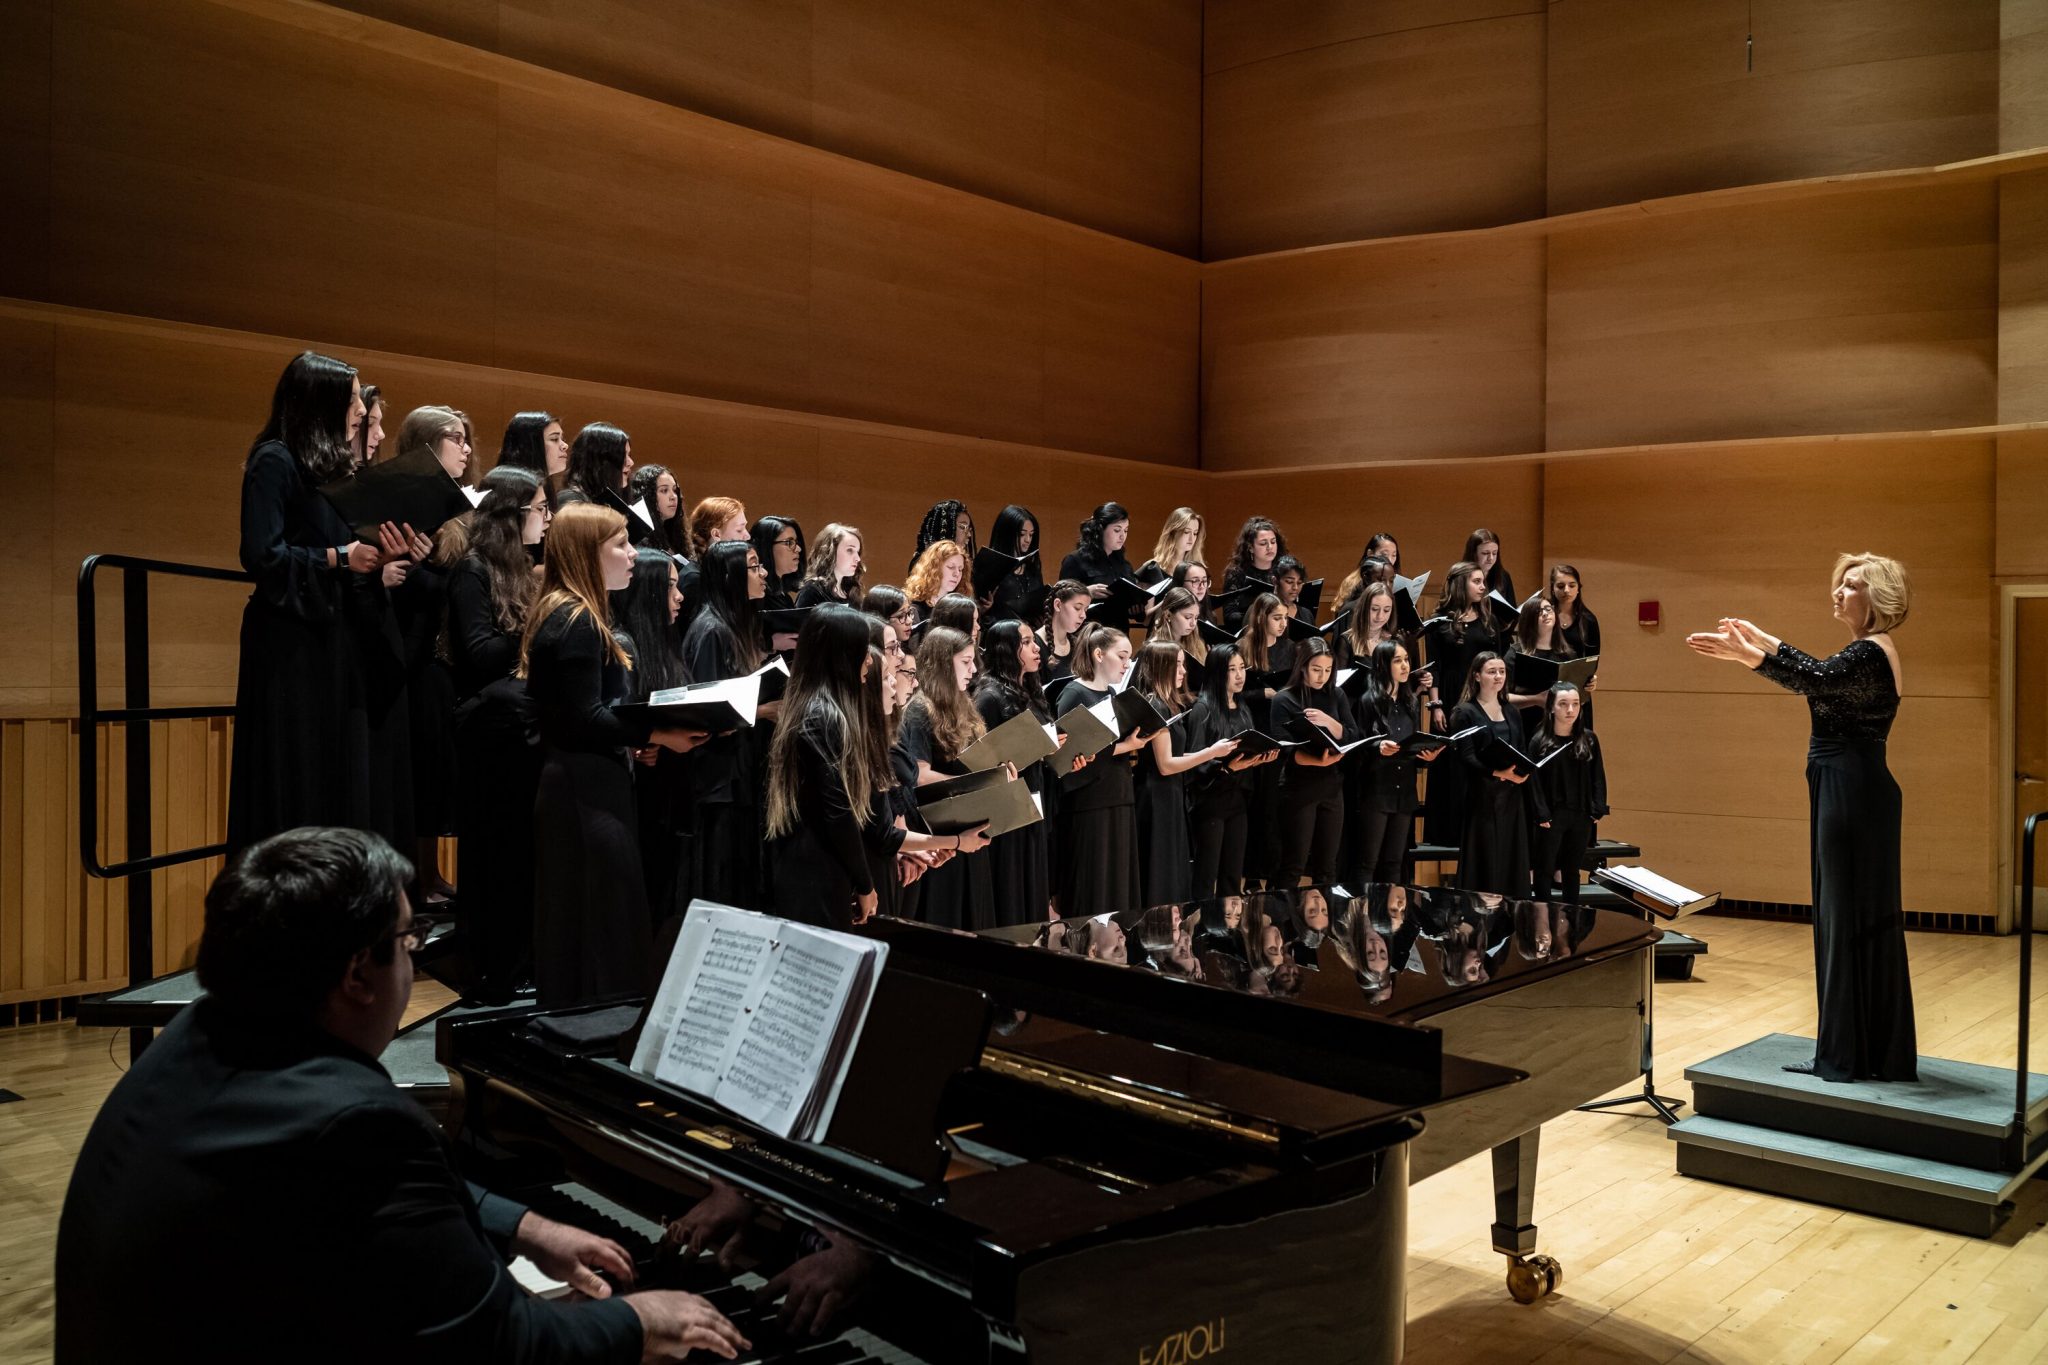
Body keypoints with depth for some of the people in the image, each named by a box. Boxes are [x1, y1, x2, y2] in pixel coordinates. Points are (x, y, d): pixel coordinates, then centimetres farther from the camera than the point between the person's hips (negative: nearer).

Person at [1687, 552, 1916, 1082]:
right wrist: (1759, 637, 27)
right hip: (1858, 791, 10)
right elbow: (1822, 674, 27)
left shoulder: (1869, 653, -16)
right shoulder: (1872, 652, 14)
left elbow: (1813, 681, -32)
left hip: (1850, 794, -10)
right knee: (1868, 917, 14)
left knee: (1845, 917, -4)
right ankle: (1883, 1052, 22)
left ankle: (1845, 1056, 4)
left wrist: (1746, 654, -41)